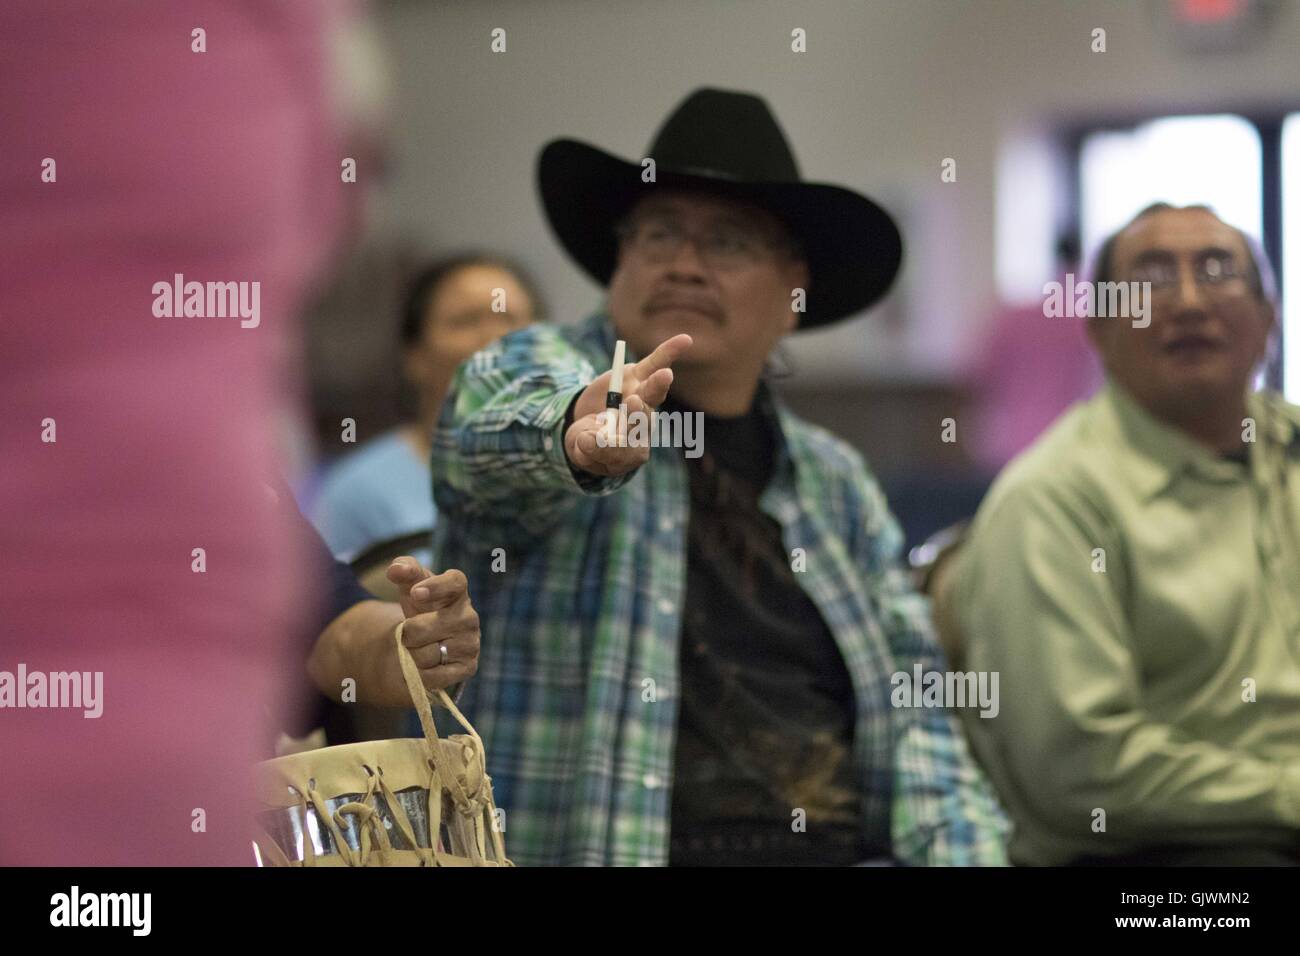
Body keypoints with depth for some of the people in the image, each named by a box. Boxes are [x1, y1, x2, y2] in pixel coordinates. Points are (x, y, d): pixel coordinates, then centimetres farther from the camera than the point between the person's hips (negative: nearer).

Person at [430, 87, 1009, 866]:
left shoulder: (835, 482, 20)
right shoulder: (537, 371, 5)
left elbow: (909, 704, 17)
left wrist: (962, 850, 0)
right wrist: (575, 435, -42)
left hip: (842, 847, 3)